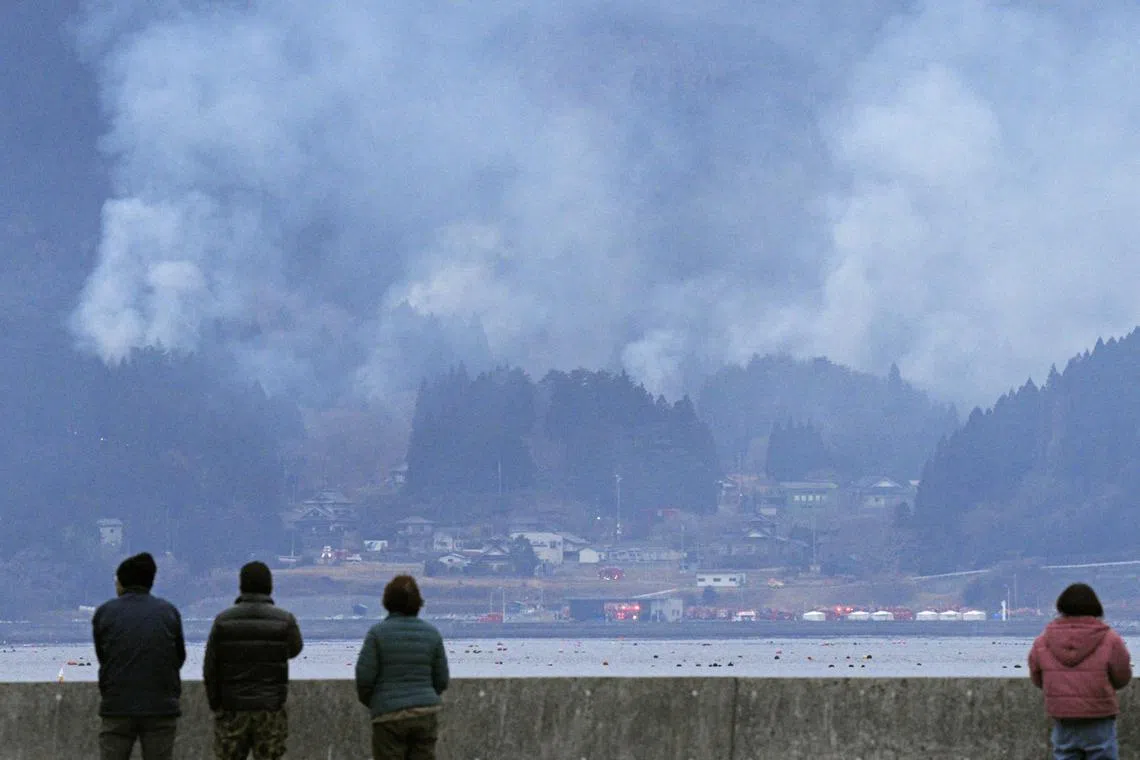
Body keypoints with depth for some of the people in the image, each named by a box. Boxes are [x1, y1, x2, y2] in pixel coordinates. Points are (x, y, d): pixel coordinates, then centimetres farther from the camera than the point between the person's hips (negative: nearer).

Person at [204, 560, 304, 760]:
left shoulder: (223, 621, -3)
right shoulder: (284, 621, -5)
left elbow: (210, 668, -1)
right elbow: (294, 649, 17)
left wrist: (215, 704, 11)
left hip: (232, 710, 0)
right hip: (270, 711, 0)